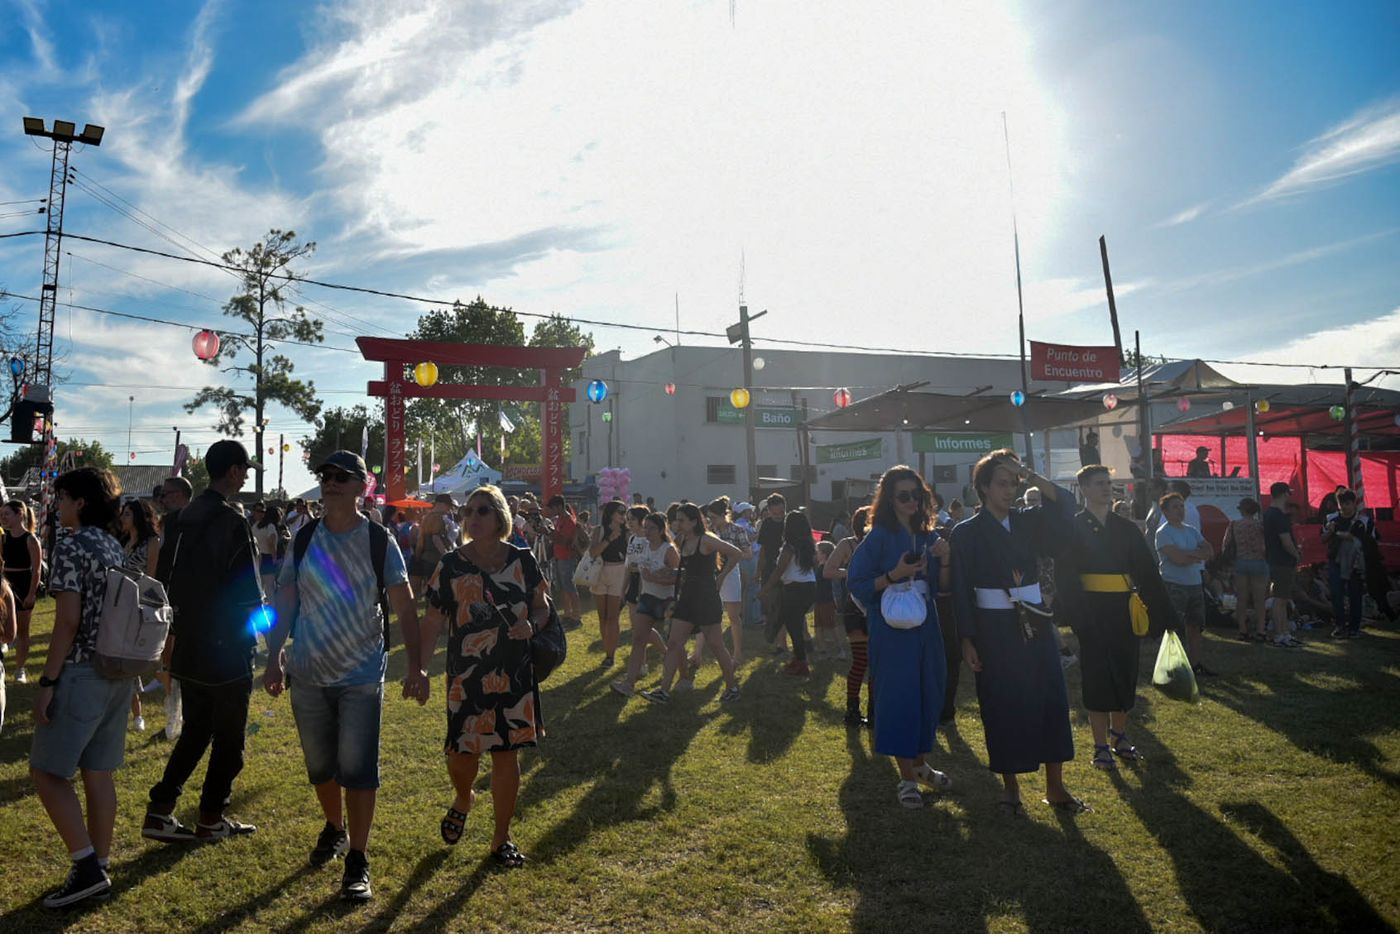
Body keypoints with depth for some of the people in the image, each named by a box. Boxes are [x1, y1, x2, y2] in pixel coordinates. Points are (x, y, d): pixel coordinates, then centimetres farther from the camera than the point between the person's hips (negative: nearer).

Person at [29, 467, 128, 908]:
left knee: (46, 770, 1)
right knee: (98, 772, 13)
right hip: (118, 672, 8)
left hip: (82, 673, -8)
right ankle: (98, 870, 20)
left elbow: (68, 621, -17)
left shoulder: (71, 546, -13)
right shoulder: (115, 548, 12)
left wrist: (47, 680, -14)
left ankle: (88, 868, -1)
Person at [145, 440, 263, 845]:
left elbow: (167, 579, 14)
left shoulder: (183, 519, 8)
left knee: (195, 730, 19)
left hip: (189, 646, 8)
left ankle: (160, 810, 17)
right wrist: (261, 618, 0)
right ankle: (211, 819, 17)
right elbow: (249, 594, -19)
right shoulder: (232, 523, -18)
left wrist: (171, 636, 20)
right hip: (228, 649, -8)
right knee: (228, 736, 8)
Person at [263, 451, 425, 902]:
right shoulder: (304, 539, 1)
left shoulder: (379, 540, -9)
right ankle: (334, 829, 42)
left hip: (361, 675, -4)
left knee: (357, 769, -4)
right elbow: (285, 601, 6)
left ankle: (358, 863, 9)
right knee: (319, 765, 17)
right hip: (308, 674, 4)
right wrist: (274, 658, 0)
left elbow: (404, 606, -10)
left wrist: (415, 665, -18)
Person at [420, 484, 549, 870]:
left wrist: (532, 624, -14)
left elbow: (542, 607, 8)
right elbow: (433, 622, -4)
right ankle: (463, 800, 41)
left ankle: (501, 839, 24)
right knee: (461, 753, 4)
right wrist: (420, 668, -13)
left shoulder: (522, 560, -1)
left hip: (514, 675, 1)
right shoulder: (452, 565, -5)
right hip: (467, 678, -1)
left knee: (507, 754, 6)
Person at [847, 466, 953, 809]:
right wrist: (895, 575, -22)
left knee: (929, 693, 12)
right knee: (899, 695, -4)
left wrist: (943, 559, -4)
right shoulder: (879, 537, -8)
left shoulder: (928, 535, 9)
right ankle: (906, 778, 9)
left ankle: (920, 764, 31)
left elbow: (938, 585, 15)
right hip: (892, 629, -6)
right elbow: (856, 584, -11)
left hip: (925, 626, 6)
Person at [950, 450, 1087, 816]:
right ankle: (1011, 787, 18)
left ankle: (1055, 787, 18)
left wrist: (1031, 476, -15)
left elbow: (1064, 505, -8)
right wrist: (967, 640, -10)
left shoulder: (1028, 522, 8)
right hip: (994, 629, -4)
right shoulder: (967, 532, -4)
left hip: (1034, 625, 4)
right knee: (1003, 708, 3)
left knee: (1051, 701, 5)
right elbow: (961, 590, -6)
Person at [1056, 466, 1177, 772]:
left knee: (1125, 672, 12)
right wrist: (1077, 617, -19)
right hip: (1092, 612, -4)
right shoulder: (1073, 528, -4)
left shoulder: (1126, 528, 9)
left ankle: (1119, 736, 31)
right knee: (1097, 676, 1)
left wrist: (1166, 615, 4)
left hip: (1124, 611, 4)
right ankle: (1101, 747, 10)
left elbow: (1147, 571, 8)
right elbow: (1066, 577, -9)